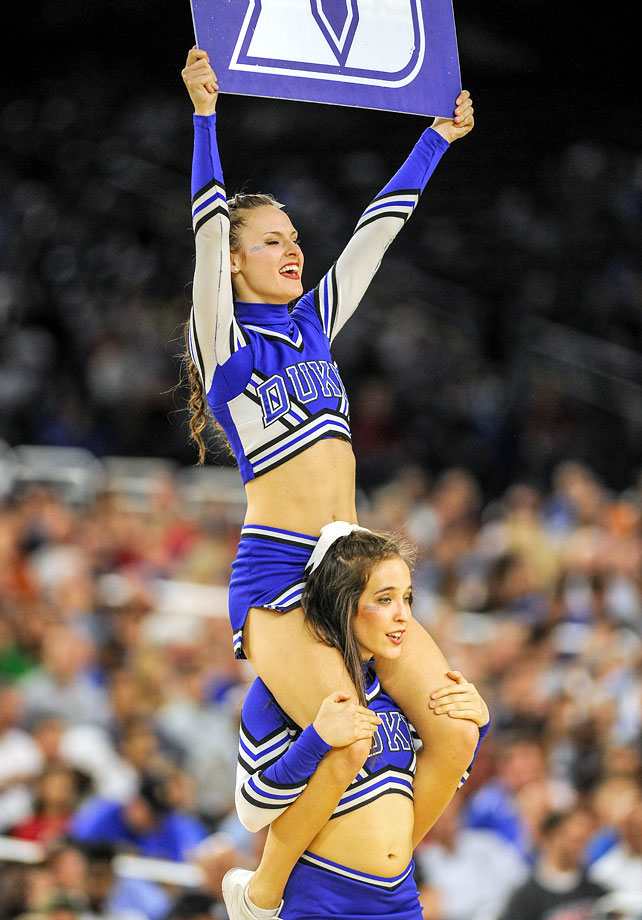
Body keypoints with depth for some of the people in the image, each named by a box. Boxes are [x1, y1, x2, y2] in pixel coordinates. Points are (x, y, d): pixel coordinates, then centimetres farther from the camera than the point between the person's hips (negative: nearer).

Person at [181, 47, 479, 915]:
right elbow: (209, 230, -12)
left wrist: (438, 137, 22)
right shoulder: (227, 340, 0)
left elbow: (378, 227, 20)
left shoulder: (313, 323, 17)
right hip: (276, 570, -7)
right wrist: (205, 115, -20)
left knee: (456, 730, -6)